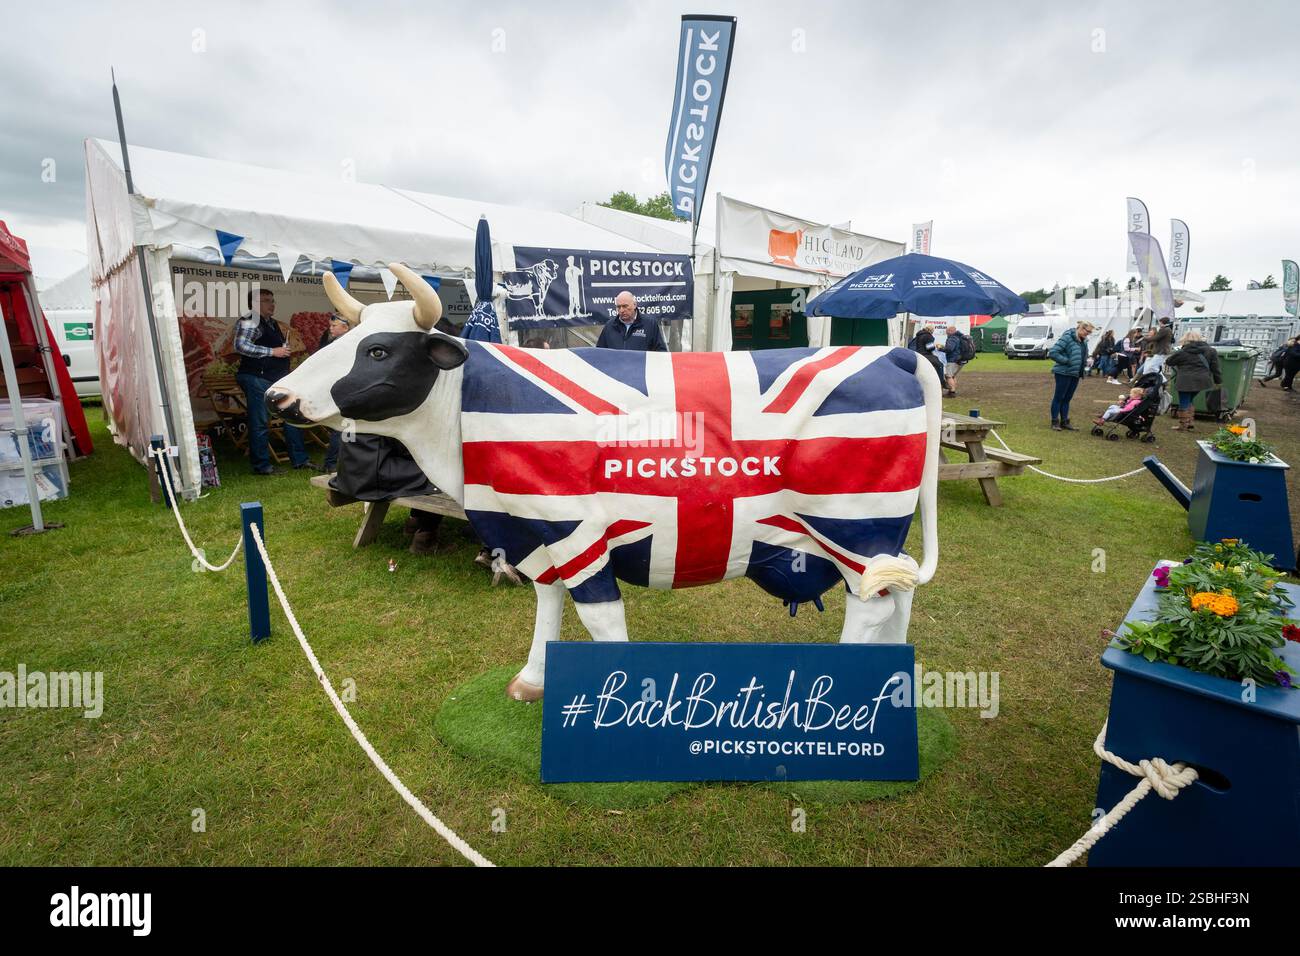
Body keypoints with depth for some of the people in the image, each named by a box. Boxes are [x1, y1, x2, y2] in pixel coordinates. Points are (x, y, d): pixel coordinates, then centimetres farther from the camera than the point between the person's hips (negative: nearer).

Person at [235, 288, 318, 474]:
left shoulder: (272, 323, 20)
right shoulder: (248, 321, -8)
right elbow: (241, 346, -21)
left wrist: (285, 348, 15)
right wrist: (273, 352, -19)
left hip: (278, 379, 9)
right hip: (257, 379, -9)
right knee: (259, 422, -4)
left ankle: (300, 459, 15)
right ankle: (261, 466, 2)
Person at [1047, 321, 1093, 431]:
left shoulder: (1083, 341, 12)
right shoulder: (1067, 338, -14)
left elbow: (1084, 356, 27)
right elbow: (1053, 353, -20)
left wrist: (1084, 364, 8)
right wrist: (1066, 361, -19)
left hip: (1075, 374, 8)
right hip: (1063, 373, -8)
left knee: (1067, 399, 13)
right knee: (1058, 398, 1)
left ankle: (1064, 422, 19)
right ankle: (1055, 422, 9)